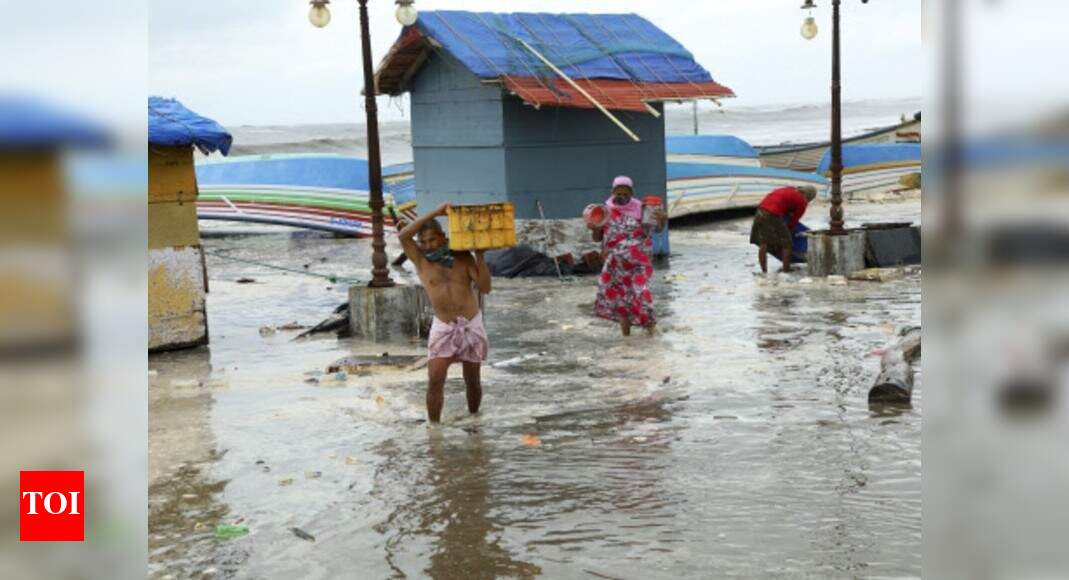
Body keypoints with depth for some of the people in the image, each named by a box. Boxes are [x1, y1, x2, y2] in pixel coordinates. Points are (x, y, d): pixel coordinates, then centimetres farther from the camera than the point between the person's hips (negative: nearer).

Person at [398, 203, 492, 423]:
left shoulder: (463, 256, 1)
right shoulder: (420, 259, -1)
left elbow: (485, 287, -6)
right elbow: (403, 236, -20)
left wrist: (480, 256, -12)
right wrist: (435, 213, -19)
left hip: (471, 326, 1)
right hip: (443, 328, -1)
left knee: (472, 381, 11)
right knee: (435, 380, -13)